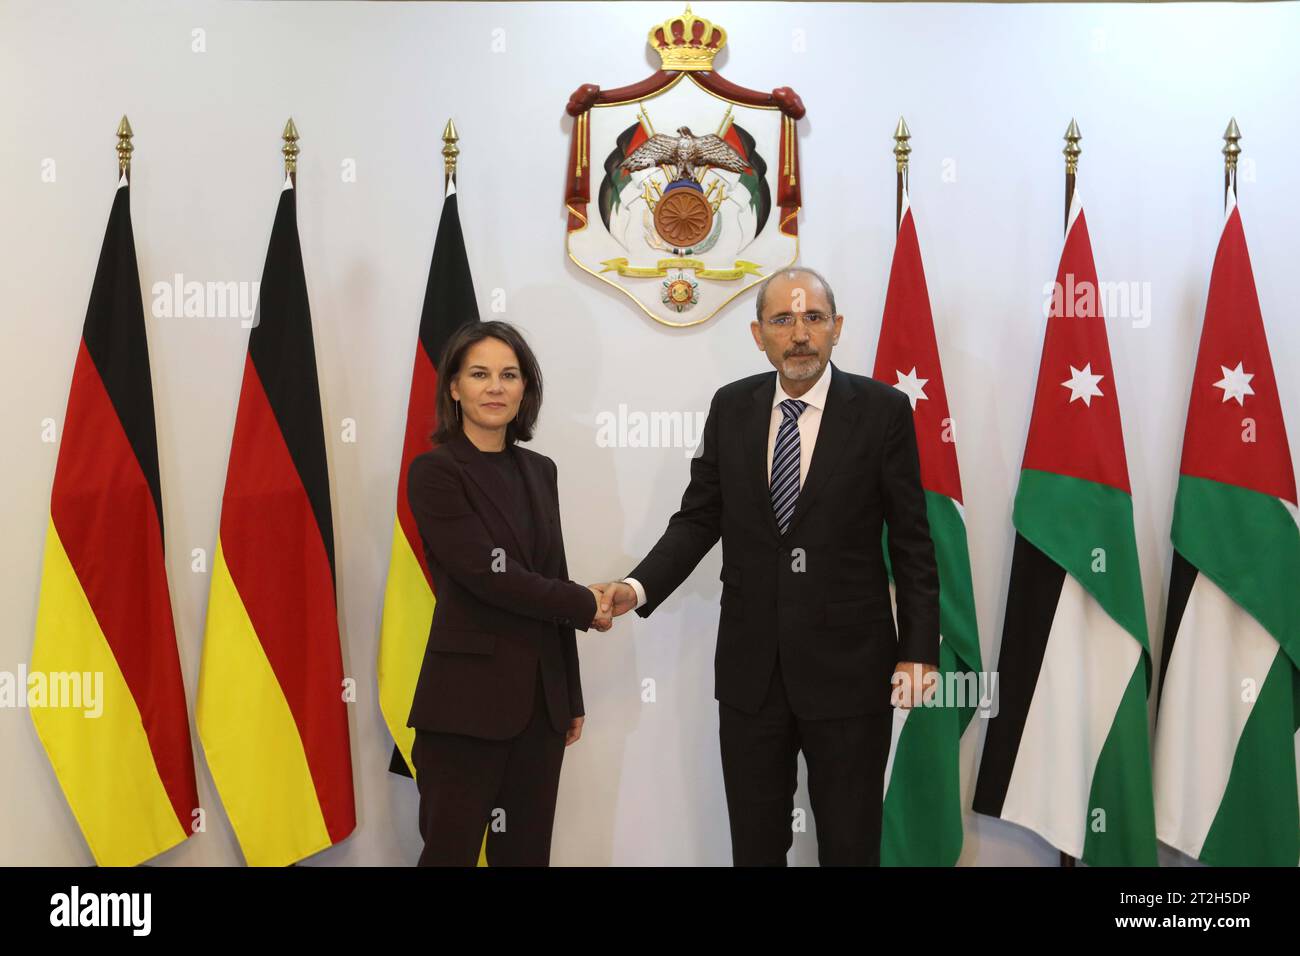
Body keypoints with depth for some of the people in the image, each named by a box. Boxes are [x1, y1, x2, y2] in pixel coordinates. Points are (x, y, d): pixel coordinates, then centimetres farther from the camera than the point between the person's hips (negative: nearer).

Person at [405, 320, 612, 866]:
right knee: (451, 849, 4)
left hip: (541, 694, 6)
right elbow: (486, 574, -17)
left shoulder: (539, 471, 11)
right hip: (468, 695, -6)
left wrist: (571, 696, 14)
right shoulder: (434, 472, -9)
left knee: (527, 850, 12)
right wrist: (587, 606, -7)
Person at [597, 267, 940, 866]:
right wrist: (639, 586, -11)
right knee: (754, 846, 15)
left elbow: (911, 541, -3)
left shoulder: (882, 410, -6)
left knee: (850, 847, 10)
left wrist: (919, 650, -7)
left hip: (847, 668, -2)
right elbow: (698, 519, 5)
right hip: (750, 667, 3)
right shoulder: (731, 408, 3)